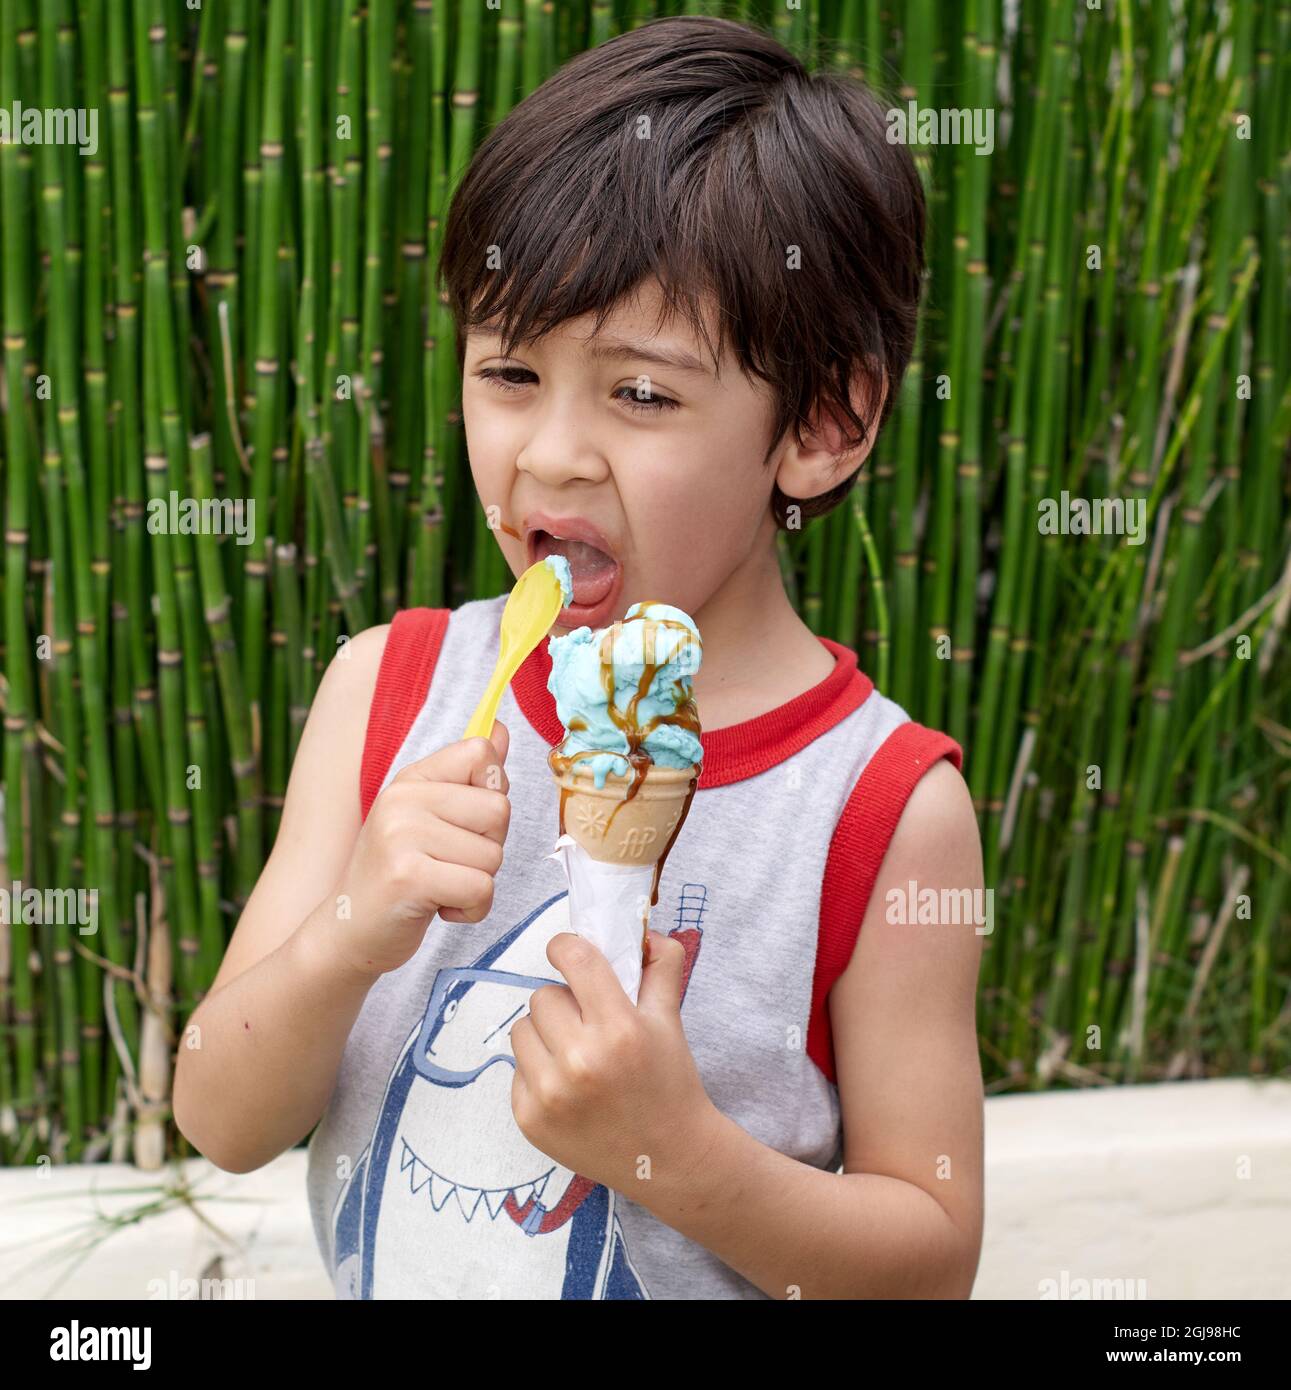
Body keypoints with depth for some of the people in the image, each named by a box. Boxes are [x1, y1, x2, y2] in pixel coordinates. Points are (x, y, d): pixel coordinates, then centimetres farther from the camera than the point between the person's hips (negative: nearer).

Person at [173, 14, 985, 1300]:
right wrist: (346, 939, -29)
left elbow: (933, 1252, -15)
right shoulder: (386, 688, -12)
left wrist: (684, 1155, -29)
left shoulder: (886, 808, -21)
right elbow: (222, 1125, -12)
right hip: (375, 1269, 3)